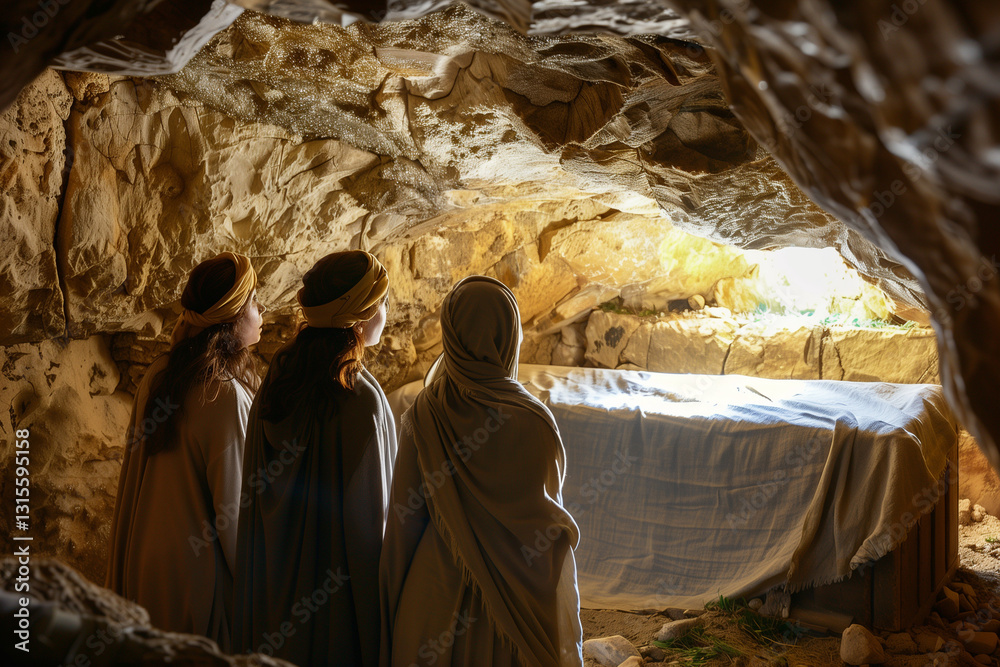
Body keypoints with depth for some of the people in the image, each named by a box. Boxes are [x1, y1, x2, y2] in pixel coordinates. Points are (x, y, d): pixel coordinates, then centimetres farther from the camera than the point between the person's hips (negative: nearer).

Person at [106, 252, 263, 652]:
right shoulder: (227, 396, -24)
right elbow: (234, 506, -20)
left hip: (145, 560, 7)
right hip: (198, 567, -7)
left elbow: (140, 474, 8)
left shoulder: (157, 375, -1)